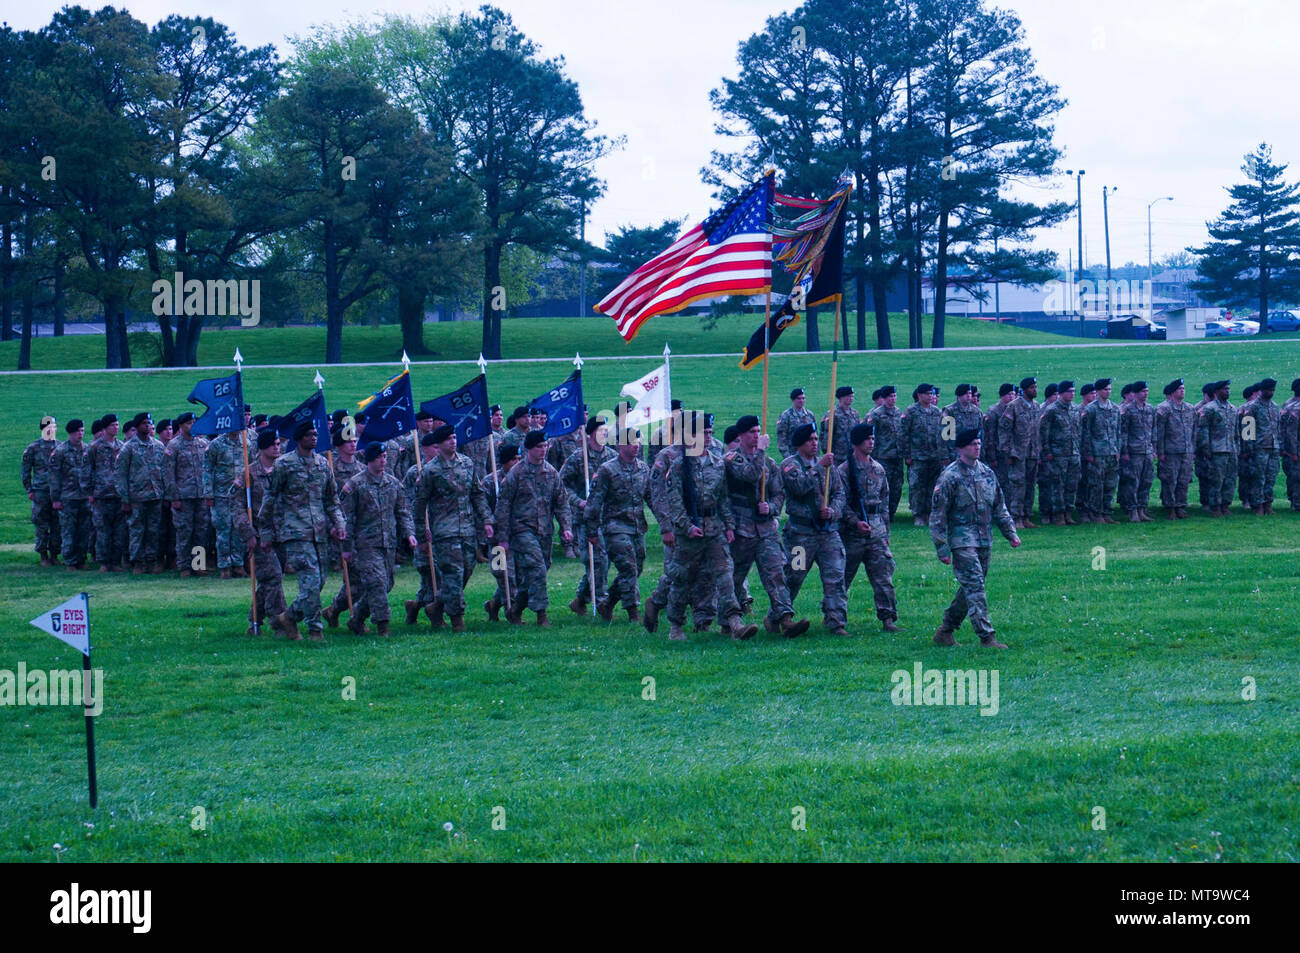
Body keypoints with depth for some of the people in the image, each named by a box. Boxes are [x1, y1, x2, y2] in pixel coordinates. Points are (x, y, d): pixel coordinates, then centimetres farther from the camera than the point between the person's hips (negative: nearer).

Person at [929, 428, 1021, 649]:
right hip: (962, 542, -7)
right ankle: (986, 637, -15)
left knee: (969, 589, 10)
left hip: (985, 542, 7)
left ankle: (945, 632, 21)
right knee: (974, 587, -13)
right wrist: (942, 548, -11)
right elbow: (938, 516, -7)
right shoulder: (950, 477, -8)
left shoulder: (987, 474, 12)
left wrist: (1011, 533, 12)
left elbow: (999, 508, 21)